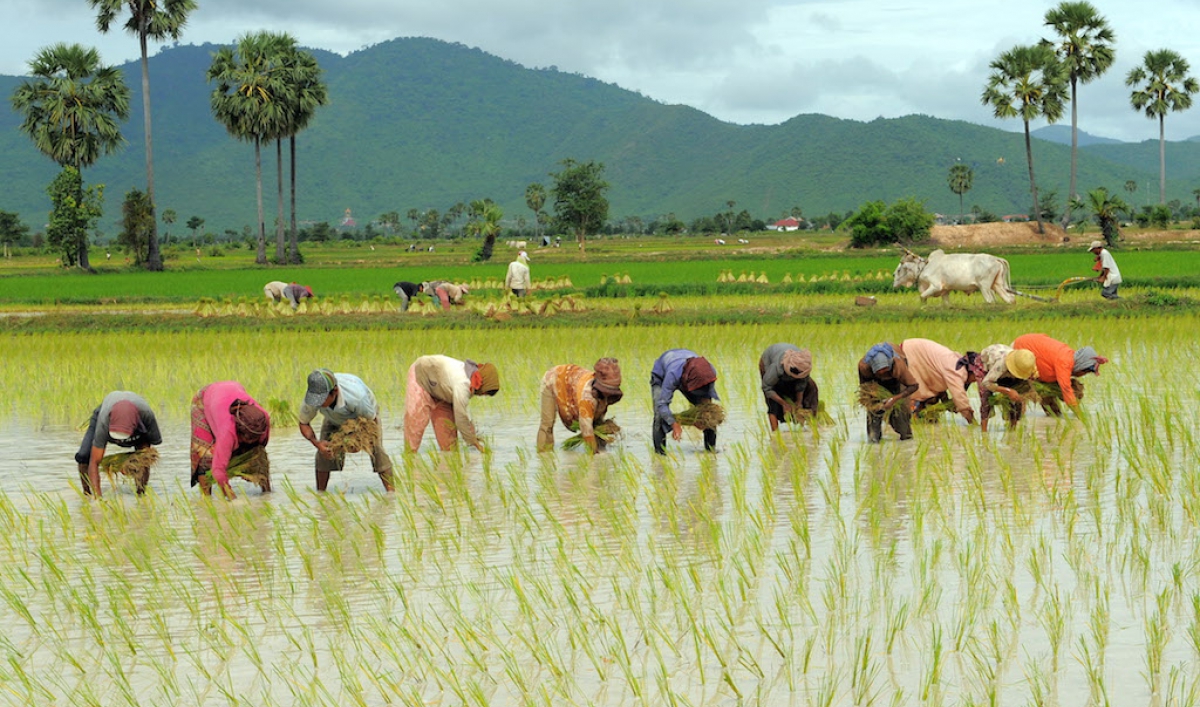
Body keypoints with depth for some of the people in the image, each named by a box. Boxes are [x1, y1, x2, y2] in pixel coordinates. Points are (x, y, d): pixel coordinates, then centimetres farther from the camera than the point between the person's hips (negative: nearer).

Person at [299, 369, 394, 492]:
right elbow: (303, 423, -19)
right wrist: (316, 443, -36)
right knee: (323, 454, -14)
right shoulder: (312, 395, -36)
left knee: (376, 450, -21)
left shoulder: (357, 397, -47)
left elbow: (371, 419, -25)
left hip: (364, 415, -3)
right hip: (334, 419, 3)